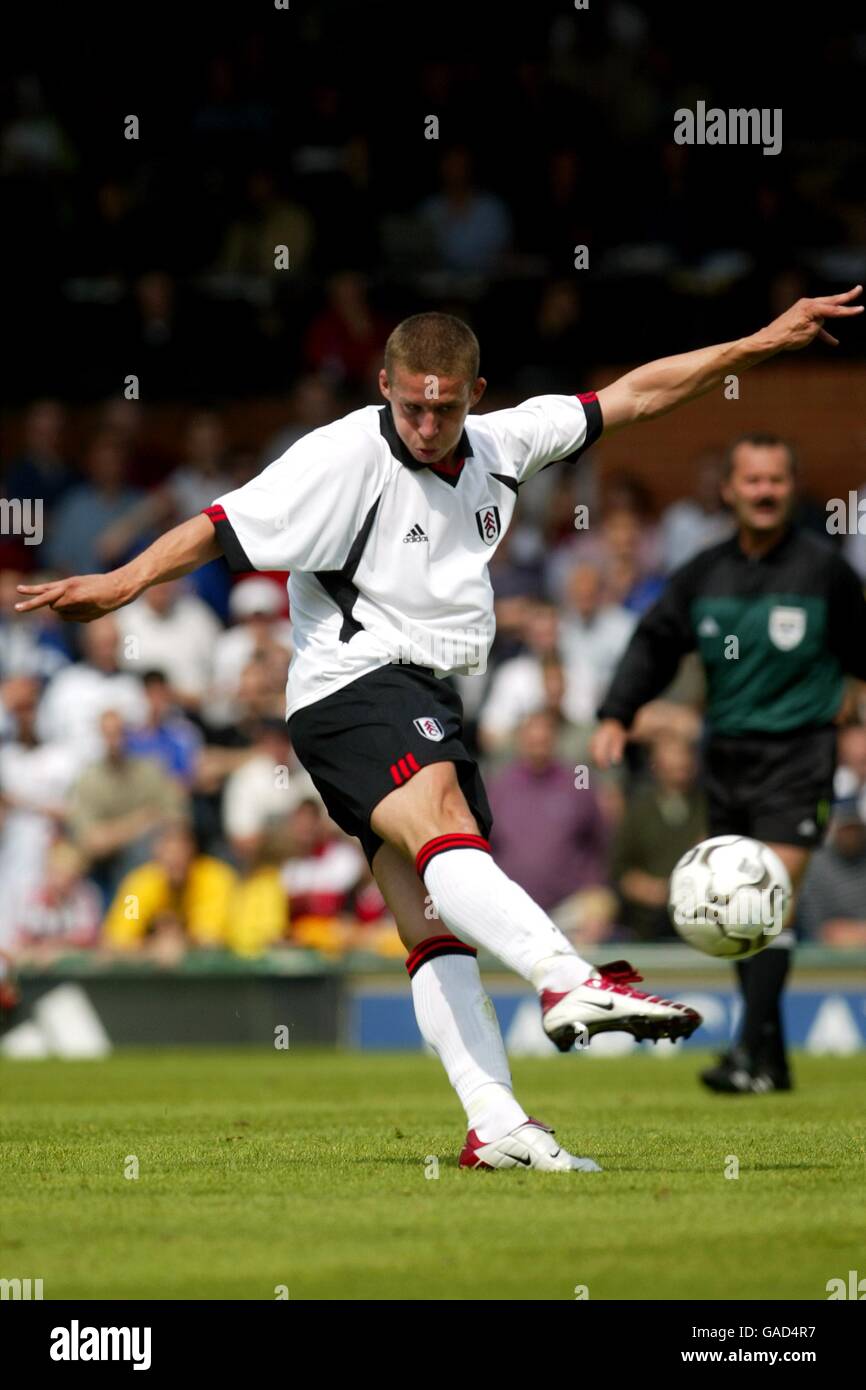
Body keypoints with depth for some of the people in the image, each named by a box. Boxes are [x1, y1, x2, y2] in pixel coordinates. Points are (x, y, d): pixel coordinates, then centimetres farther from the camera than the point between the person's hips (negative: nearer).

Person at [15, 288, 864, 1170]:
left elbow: (635, 395, 19)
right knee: (445, 831, -32)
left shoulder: (498, 447, 12)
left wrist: (764, 342, 21)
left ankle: (495, 1130, -8)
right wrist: (121, 584, -24)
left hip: (429, 708, 8)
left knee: (438, 930, 1)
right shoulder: (347, 456, -8)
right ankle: (569, 982, -55)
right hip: (351, 688, -8)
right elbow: (220, 528, -12)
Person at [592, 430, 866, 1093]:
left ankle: (754, 1054, -21)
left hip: (796, 755, -5)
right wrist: (616, 716, -3)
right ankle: (773, 1061, 15)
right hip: (726, 756, 5)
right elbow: (655, 642, 9)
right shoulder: (704, 575, 8)